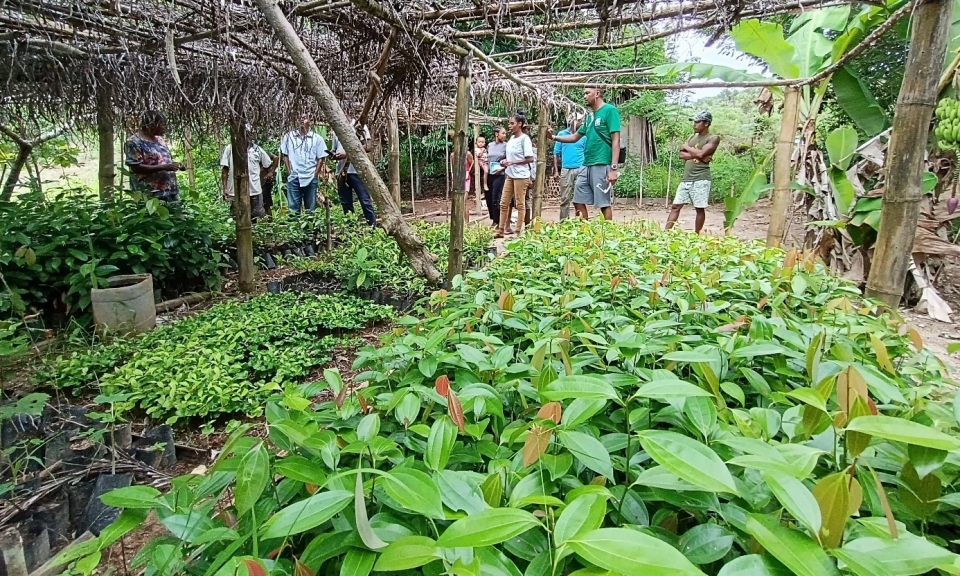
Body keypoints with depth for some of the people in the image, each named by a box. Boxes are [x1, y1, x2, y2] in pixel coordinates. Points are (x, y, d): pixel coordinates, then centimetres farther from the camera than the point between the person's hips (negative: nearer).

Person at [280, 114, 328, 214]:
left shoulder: (317, 138, 3)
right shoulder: (289, 136, 7)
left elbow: (320, 158, 3)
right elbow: (285, 155, 9)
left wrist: (315, 175, -3)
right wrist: (289, 172, 0)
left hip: (310, 178, -1)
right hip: (293, 178, 1)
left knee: (311, 208, 7)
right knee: (293, 208, 1)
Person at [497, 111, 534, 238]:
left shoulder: (524, 138, -10)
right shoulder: (512, 138, 12)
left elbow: (530, 159, -15)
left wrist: (512, 163, -18)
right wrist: (506, 161, 2)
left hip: (521, 175, -8)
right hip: (510, 175, 8)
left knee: (520, 204, -1)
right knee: (504, 203, 7)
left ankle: (519, 232, 5)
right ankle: (500, 231, 12)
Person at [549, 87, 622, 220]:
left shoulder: (609, 110, -6)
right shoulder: (590, 116, 18)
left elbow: (616, 140, -12)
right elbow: (575, 137, 26)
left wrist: (614, 168, -18)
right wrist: (553, 137, 12)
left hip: (602, 165, -8)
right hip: (587, 165, 8)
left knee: (604, 203, -3)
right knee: (578, 201, 8)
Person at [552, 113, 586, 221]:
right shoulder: (561, 134, 6)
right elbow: (556, 153, 7)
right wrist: (556, 170, 1)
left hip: (580, 169, 0)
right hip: (566, 169, 0)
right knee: (565, 198, 2)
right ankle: (563, 221, 8)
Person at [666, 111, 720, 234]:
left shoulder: (713, 138, -2)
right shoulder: (692, 137, 16)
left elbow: (701, 153, -17)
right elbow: (681, 155, 5)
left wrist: (686, 147, -1)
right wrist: (696, 155, -10)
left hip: (700, 179, -6)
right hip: (686, 179, 6)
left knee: (700, 208, 1)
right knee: (675, 206, 1)